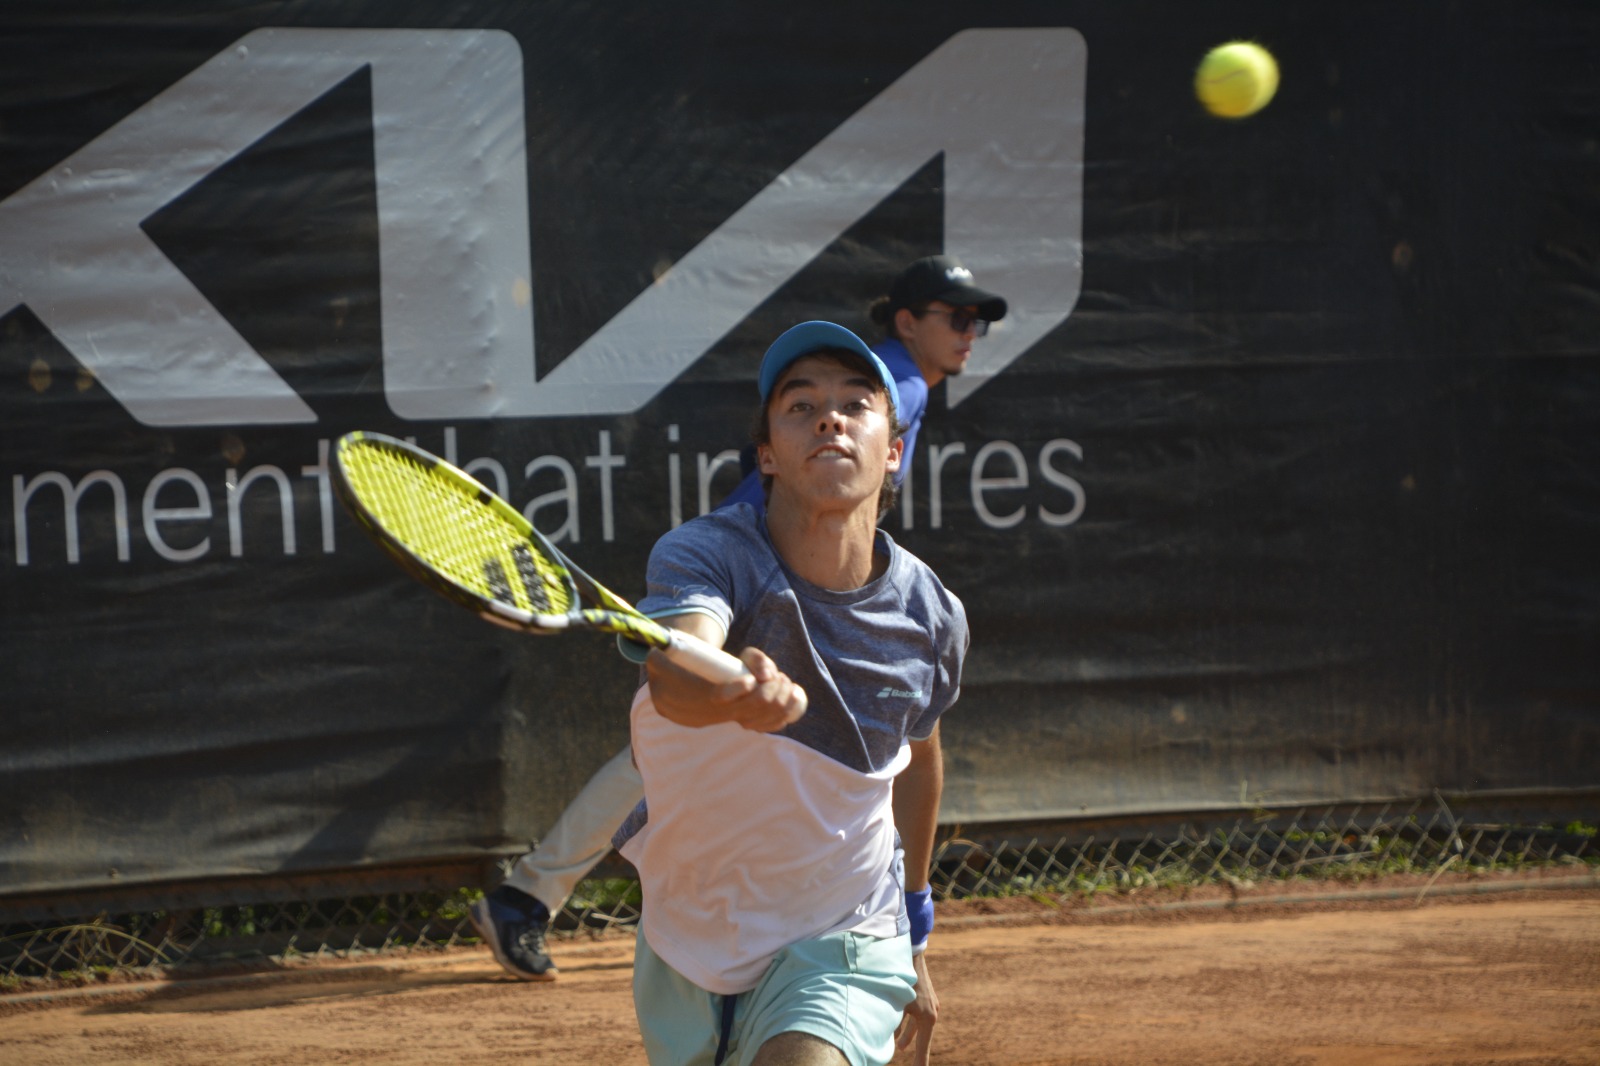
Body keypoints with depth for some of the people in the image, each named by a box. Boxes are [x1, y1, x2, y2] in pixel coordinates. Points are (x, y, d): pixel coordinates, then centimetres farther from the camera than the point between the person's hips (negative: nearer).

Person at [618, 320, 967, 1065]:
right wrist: (739, 693, -68)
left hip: (841, 947, -1)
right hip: (685, 952, 1)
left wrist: (913, 934, 21)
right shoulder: (703, 555, -21)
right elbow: (672, 680, -44)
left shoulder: (931, 617, -10)